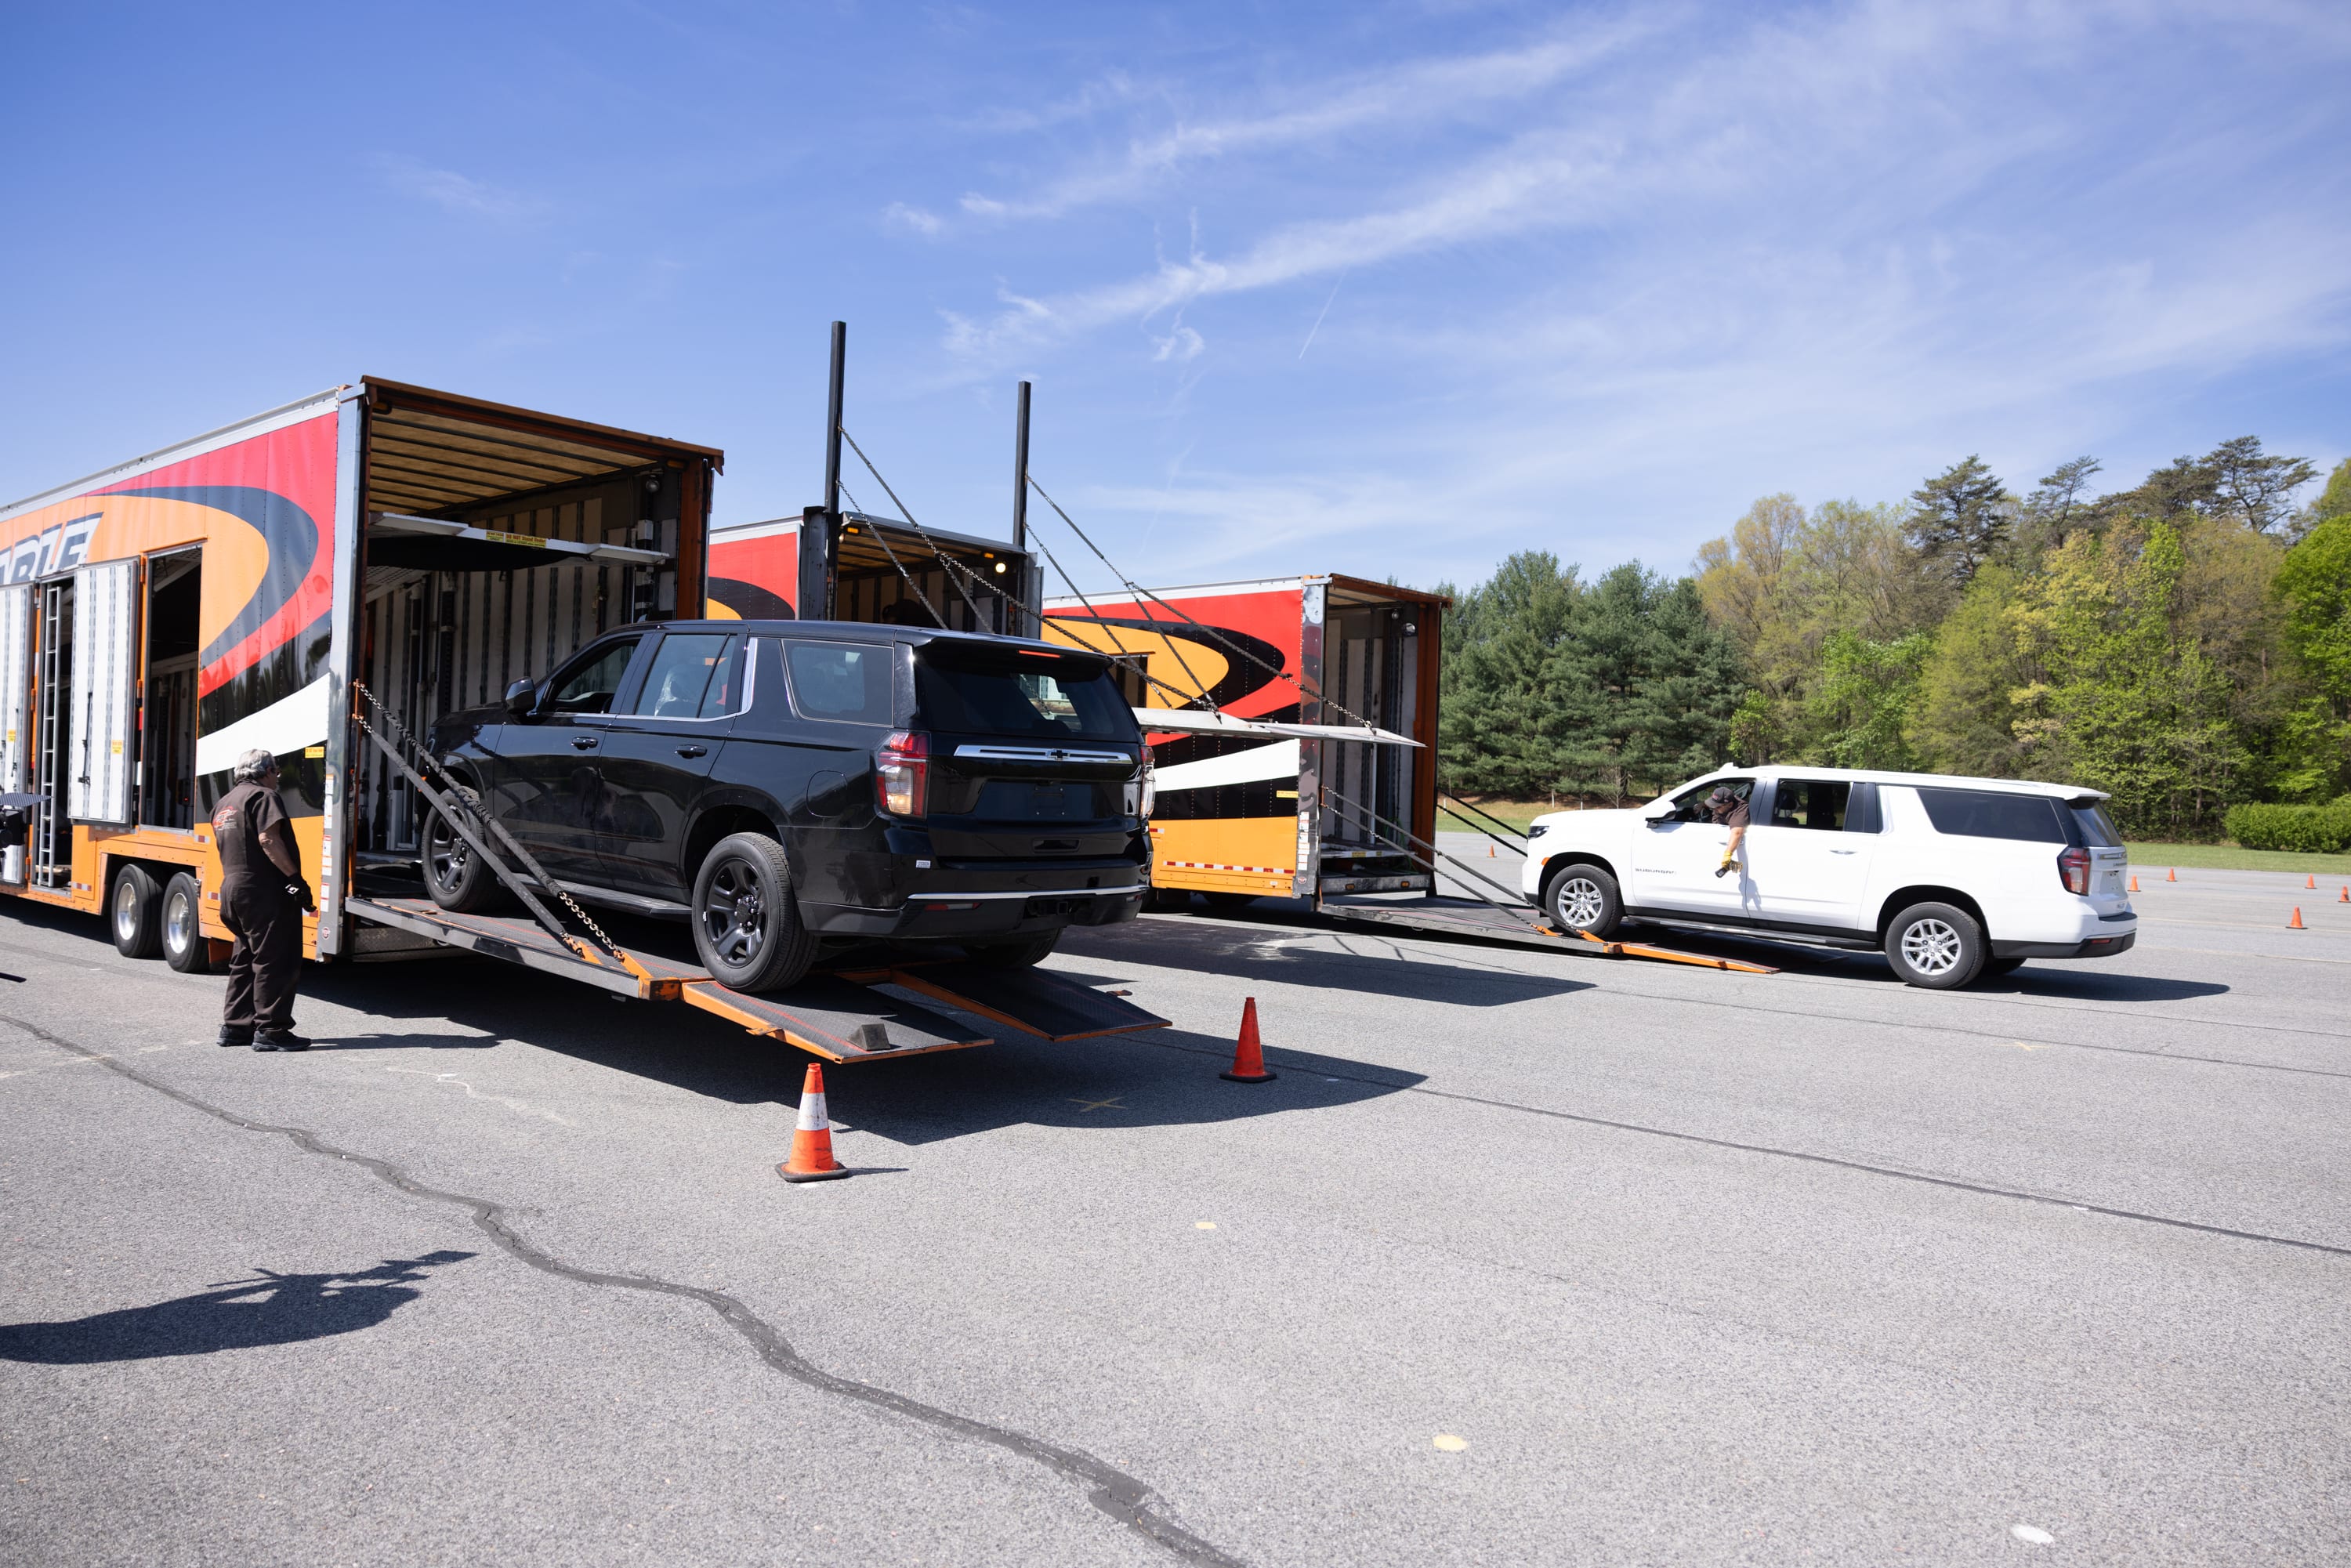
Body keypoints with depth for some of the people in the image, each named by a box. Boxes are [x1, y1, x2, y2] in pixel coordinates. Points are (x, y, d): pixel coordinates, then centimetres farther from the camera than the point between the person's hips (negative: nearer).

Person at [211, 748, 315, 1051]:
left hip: (232, 888, 10)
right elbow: (268, 838, -21)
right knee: (274, 961, -8)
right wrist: (294, 877, -24)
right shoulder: (263, 796, -8)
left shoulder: (223, 804, 23)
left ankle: (235, 1025, 21)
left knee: (245, 960, 18)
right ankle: (270, 1030, -10)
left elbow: (227, 848, 24)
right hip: (264, 890, -10)